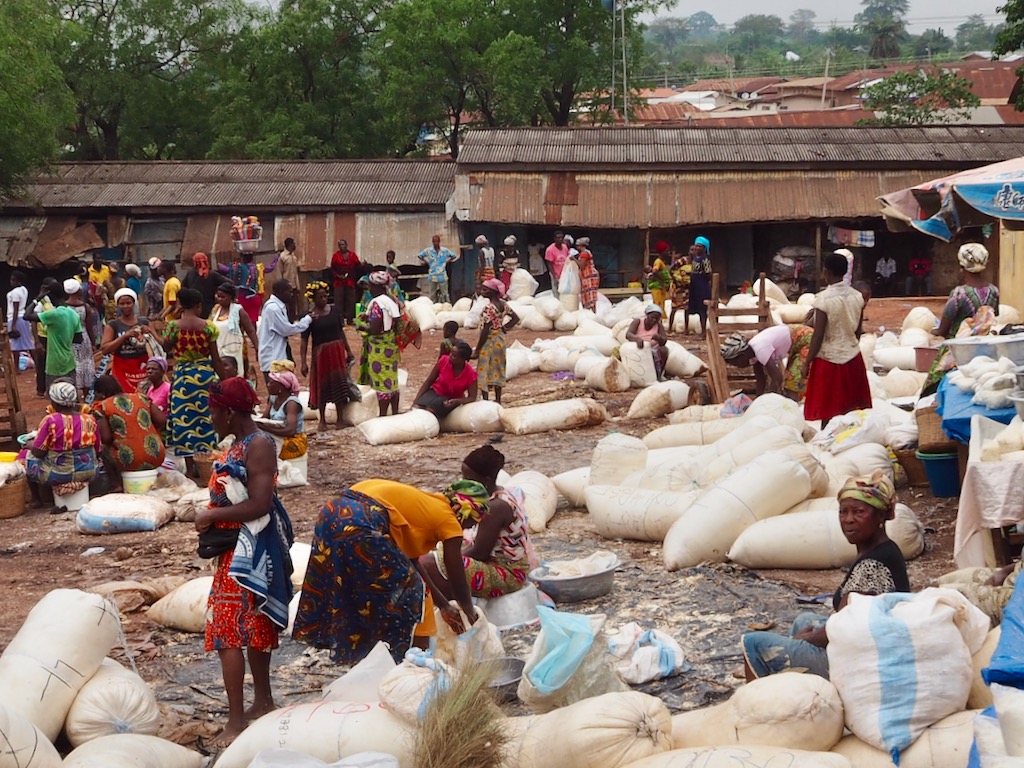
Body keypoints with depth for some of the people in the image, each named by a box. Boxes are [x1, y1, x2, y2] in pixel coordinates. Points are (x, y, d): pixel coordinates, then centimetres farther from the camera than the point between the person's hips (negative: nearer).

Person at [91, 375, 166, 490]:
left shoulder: (101, 407, -1)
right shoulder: (141, 398, 10)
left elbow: (105, 438, -9)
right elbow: (162, 421, 6)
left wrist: (113, 442, 13)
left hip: (130, 462, -4)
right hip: (156, 459, 4)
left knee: (104, 450, 25)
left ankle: (117, 485, 10)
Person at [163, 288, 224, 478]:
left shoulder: (174, 326, -8)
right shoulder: (207, 327, -4)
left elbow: (166, 348, -1)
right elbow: (215, 357, -1)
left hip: (183, 375, -1)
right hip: (205, 374, 1)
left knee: (185, 419, 6)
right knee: (204, 417, 12)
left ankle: (190, 468, 7)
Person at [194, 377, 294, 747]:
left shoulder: (259, 446, -19)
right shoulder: (240, 444, 10)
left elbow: (259, 505, -26)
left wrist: (211, 516, -18)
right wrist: (212, 515, 4)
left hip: (250, 550, -10)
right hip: (239, 547, 10)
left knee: (228, 632, -11)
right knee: (253, 626, 19)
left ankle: (236, 722, -10)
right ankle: (263, 700, 32)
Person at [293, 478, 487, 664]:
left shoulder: (426, 506, 30)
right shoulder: (448, 522, 7)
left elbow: (412, 562, 36)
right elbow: (458, 583, 13)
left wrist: (444, 605, 40)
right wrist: (470, 613, 31)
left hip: (333, 513, 8)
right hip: (362, 525, -8)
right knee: (411, 592, 10)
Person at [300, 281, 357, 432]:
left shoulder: (334, 309, 2)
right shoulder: (310, 316, -9)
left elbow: (341, 331, 10)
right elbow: (304, 340, -8)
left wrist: (348, 351, 11)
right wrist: (303, 362, -12)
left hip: (337, 351, 3)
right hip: (320, 353, -3)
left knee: (339, 385, 7)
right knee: (322, 386, 6)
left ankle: (340, 419, 20)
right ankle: (322, 421, 20)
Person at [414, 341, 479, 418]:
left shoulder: (470, 374, -19)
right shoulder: (444, 361, -14)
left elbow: (472, 397, -14)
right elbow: (428, 382, -4)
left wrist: (457, 401, -34)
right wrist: (416, 401, -10)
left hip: (450, 399, -2)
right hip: (435, 391, 2)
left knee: (430, 409, -34)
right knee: (417, 407, -30)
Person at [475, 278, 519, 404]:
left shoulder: (488, 307, -22)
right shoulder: (503, 305, 1)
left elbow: (485, 331, -22)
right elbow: (515, 318, 12)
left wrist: (477, 350, -16)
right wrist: (504, 329, 8)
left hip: (489, 342, -8)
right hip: (500, 341, 8)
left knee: (484, 372, 1)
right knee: (498, 370, 16)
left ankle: (485, 400, 2)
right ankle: (498, 400, 23)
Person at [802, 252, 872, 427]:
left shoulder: (824, 298, -17)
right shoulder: (857, 296, 0)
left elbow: (818, 336, -16)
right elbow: (857, 330, 9)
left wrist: (807, 362, -8)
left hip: (829, 360, -5)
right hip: (852, 357, 6)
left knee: (827, 411, 3)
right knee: (851, 411, 11)